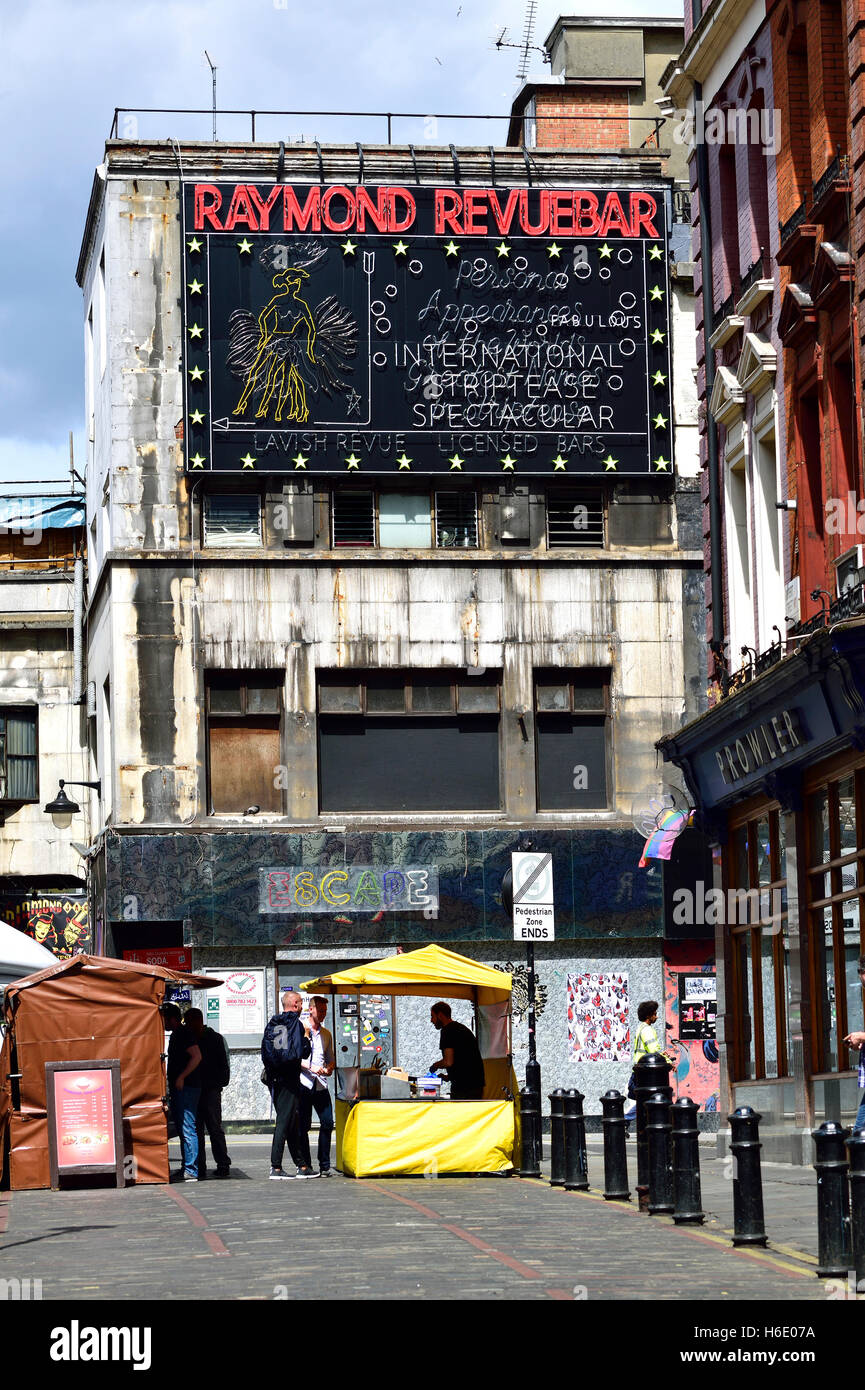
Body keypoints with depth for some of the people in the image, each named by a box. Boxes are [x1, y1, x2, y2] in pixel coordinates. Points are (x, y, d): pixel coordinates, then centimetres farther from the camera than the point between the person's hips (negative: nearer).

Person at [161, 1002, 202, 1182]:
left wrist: (181, 1077, -21)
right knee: (183, 1130, 13)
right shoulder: (176, 1035, 19)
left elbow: (197, 1057, -21)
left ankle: (191, 1171, -11)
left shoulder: (184, 1034, -12)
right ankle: (187, 1168, 17)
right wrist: (172, 1085, 22)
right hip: (179, 1088, 11)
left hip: (186, 1087, -11)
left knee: (187, 1129, -11)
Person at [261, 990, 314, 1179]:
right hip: (289, 1079, -7)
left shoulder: (271, 1025, 11)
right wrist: (306, 1036, 3)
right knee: (285, 1122, -6)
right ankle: (276, 1167, -9)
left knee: (292, 1123, 12)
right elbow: (303, 1053, -12)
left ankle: (302, 1165, 16)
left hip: (274, 1078, 7)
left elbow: (264, 1052, 11)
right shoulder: (295, 1023, -9)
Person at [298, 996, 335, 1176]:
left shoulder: (326, 1034, 16)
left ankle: (324, 1166, 5)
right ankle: (305, 1165, 4)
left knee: (327, 1124, -3)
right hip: (304, 1084, -4)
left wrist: (329, 1068, 1)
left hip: (321, 1085, 4)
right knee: (303, 1127, -2)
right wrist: (311, 1067, -18)